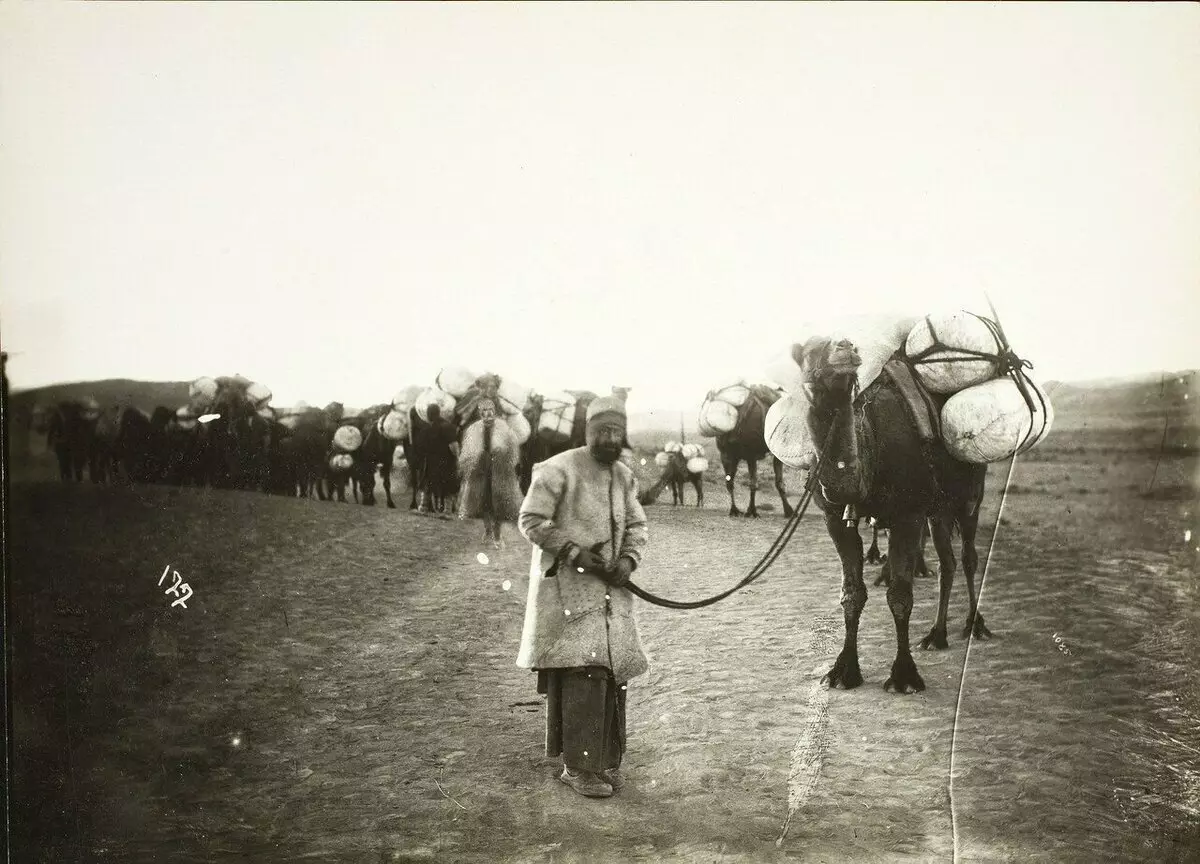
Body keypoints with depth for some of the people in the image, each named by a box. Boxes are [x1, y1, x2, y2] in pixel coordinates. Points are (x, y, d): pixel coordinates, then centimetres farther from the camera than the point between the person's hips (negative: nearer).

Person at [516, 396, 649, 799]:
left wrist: (628, 558, -3)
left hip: (611, 588, 7)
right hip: (568, 586, -7)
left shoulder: (623, 475, 12)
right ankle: (579, 767, -7)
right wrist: (575, 553, -16)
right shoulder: (559, 470, -10)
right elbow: (531, 521, -10)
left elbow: (636, 525, 17)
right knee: (583, 673, -13)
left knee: (613, 672, 6)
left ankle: (607, 761, 17)